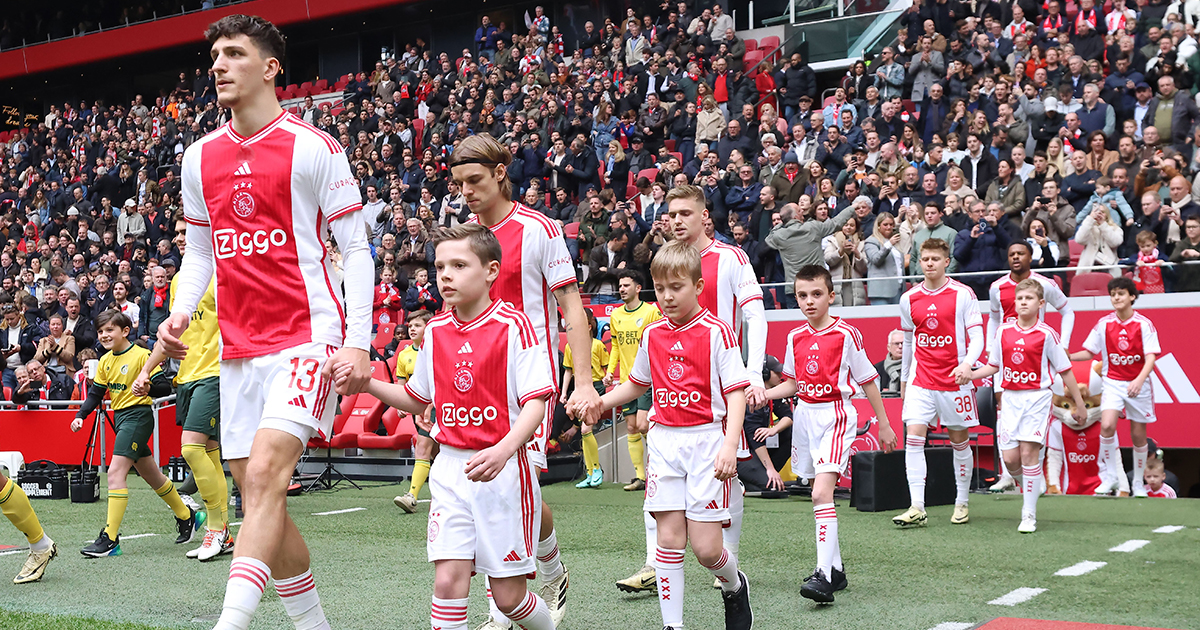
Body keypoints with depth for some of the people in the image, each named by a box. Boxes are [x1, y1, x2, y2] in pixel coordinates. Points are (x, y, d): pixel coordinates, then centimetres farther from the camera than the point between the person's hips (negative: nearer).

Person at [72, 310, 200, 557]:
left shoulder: (141, 355, -12)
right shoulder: (105, 361, 10)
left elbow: (165, 386, -13)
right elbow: (95, 393, 16)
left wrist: (147, 387, -33)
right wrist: (80, 416, 2)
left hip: (137, 415, -9)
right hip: (120, 417, 9)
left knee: (115, 473, -17)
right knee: (151, 475, 17)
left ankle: (110, 539, -15)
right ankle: (187, 517, 34)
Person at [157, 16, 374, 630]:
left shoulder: (314, 148, -4)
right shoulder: (199, 156, 12)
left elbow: (356, 250, -4)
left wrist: (358, 344, -12)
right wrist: (179, 312, 2)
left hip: (309, 336, -6)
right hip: (236, 346, 6)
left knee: (263, 473, -23)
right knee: (258, 494, 7)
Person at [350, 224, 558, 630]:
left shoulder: (513, 325, -9)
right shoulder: (436, 331, 8)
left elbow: (535, 403, -14)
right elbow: (416, 399, 20)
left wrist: (503, 450, -30)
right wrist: (367, 383, 5)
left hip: (503, 470, -4)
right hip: (450, 468, 4)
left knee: (507, 595, 3)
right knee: (448, 579, -8)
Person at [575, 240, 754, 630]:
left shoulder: (717, 331, -6)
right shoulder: (652, 335, 10)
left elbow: (736, 392, -9)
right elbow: (638, 382, 27)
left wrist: (730, 444, -19)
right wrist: (601, 402, 13)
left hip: (706, 440, -4)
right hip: (663, 440, 4)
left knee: (705, 547, -5)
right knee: (670, 538, -1)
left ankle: (734, 586, 28)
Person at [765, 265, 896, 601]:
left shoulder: (846, 333, -8)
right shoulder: (795, 337, 7)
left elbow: (867, 380, -1)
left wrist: (884, 425, 3)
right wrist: (766, 393, 1)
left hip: (836, 415, -6)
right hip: (805, 416, 6)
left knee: (821, 492, -20)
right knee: (821, 494, 12)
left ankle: (823, 575, -22)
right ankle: (836, 569, 24)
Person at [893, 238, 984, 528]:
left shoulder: (963, 294, -4)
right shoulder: (909, 299, 6)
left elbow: (977, 336, -6)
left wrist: (967, 364, -24)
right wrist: (904, 379, 22)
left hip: (955, 381, -2)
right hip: (920, 381, 2)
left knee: (960, 442, 7)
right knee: (913, 439, -11)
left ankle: (962, 503, 21)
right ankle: (917, 507, -13)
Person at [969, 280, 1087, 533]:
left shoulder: (1046, 334, -4)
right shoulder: (1003, 331, 5)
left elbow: (1065, 371, 3)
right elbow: (994, 366, 16)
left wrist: (1079, 405, 6)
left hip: (1037, 398, -3)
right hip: (1010, 398, 3)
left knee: (1029, 452, -11)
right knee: (1010, 458, -4)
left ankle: (1029, 516, -4)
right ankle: (1029, 486, 30)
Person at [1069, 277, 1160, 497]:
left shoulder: (1144, 324, -7)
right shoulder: (1104, 324, 1)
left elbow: (1150, 357, -12)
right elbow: (1089, 352, 8)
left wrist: (1139, 380, -28)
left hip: (1138, 385, -1)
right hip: (1112, 382, 1)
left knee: (1138, 435, 5)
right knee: (1107, 425, -21)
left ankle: (1139, 483, 22)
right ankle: (1111, 476, -6)